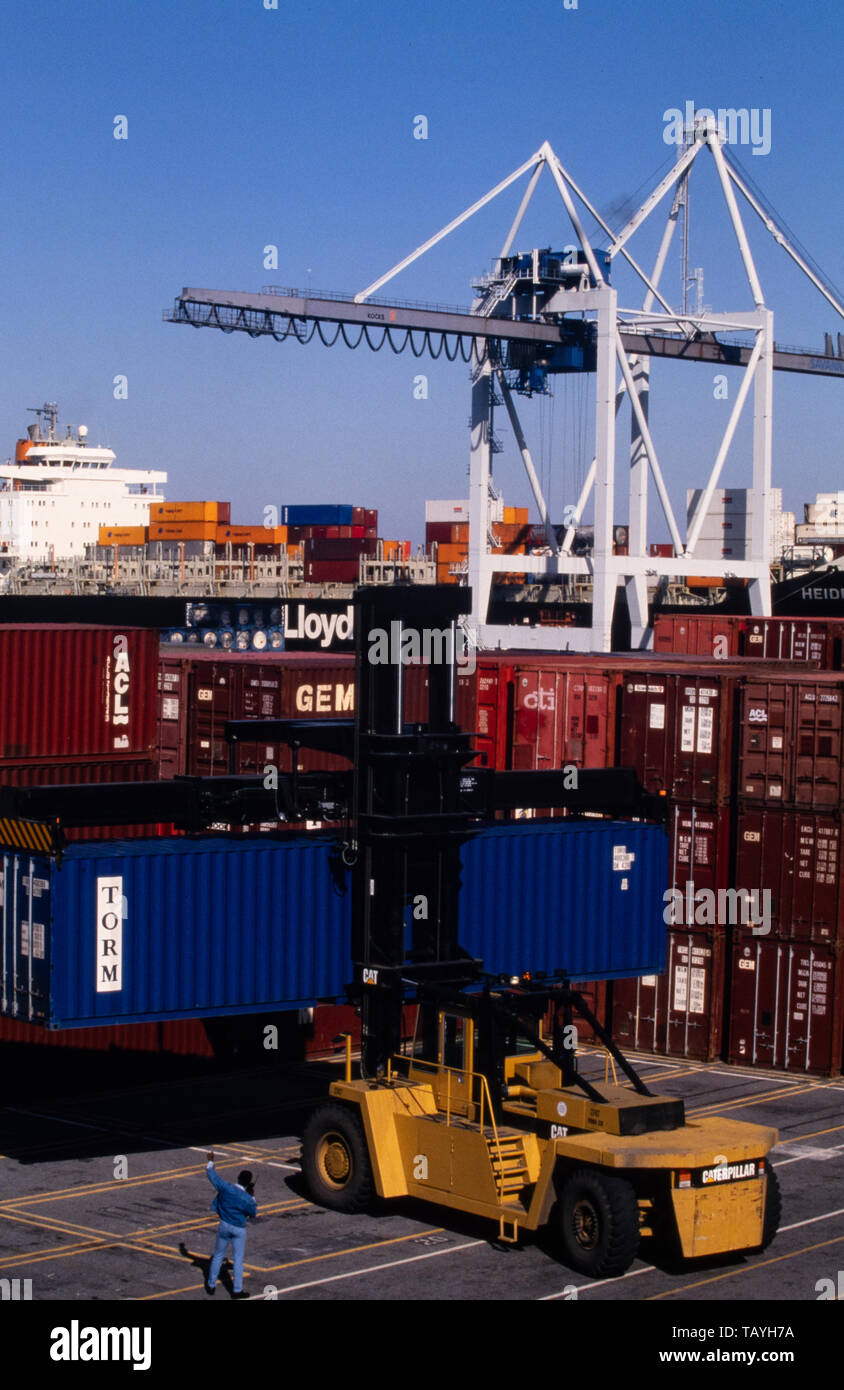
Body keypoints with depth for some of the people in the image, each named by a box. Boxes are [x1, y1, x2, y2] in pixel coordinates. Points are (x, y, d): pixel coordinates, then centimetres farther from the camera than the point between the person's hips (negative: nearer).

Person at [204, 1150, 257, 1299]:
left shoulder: (226, 1187, -15)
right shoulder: (247, 1199, -19)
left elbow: (212, 1175, 1)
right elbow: (254, 1213, 0)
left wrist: (210, 1162, 18)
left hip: (224, 1225, 3)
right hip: (239, 1230, -3)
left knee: (218, 1255, 18)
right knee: (238, 1259, 7)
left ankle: (211, 1285, 26)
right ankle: (238, 1290, 9)